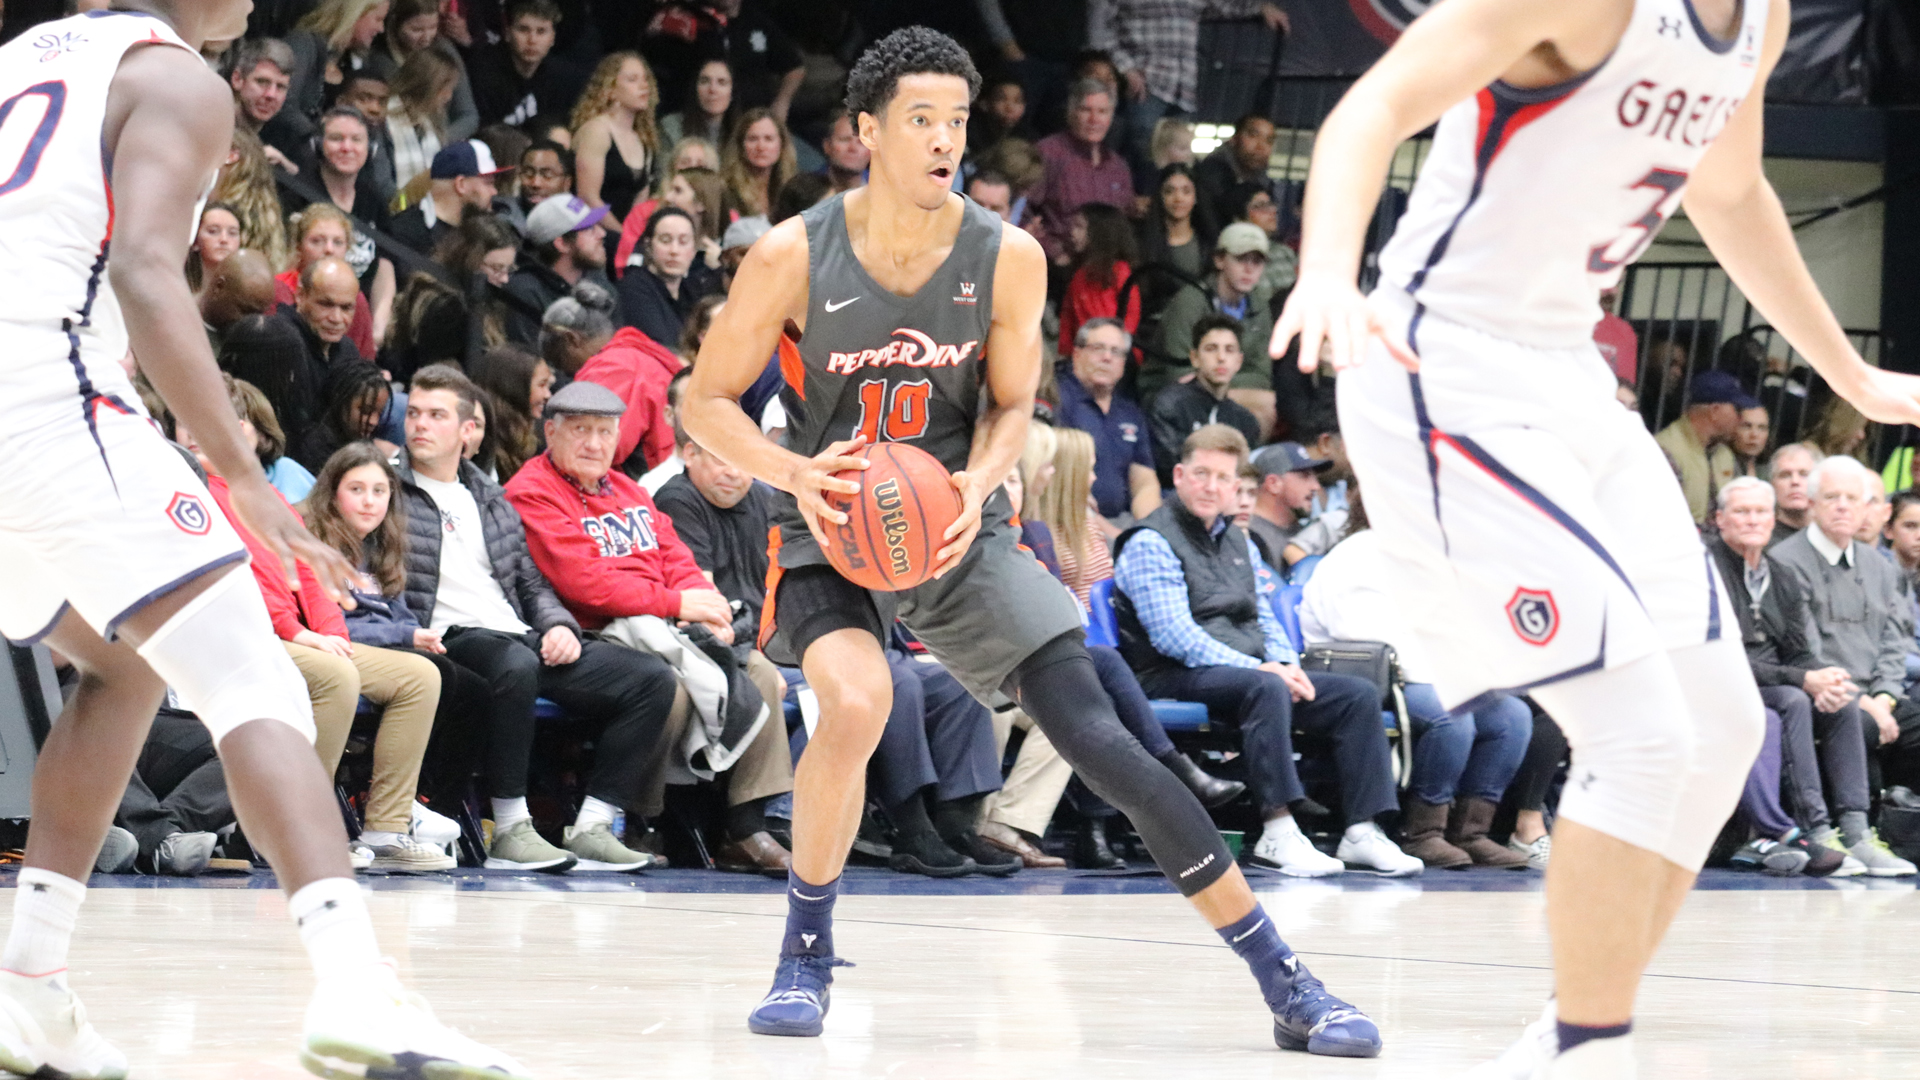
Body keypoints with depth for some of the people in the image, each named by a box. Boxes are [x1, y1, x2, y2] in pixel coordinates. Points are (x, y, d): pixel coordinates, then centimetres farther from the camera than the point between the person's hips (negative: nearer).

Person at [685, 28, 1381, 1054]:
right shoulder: (795, 255, -15)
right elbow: (705, 401, -6)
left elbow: (1011, 406, 5)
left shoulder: (1007, 258, -10)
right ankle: (805, 957, -7)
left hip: (957, 527, 1)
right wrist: (795, 472, -25)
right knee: (855, 703, -32)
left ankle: (1286, 982, -8)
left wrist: (978, 484, -17)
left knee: (1096, 737, -11)